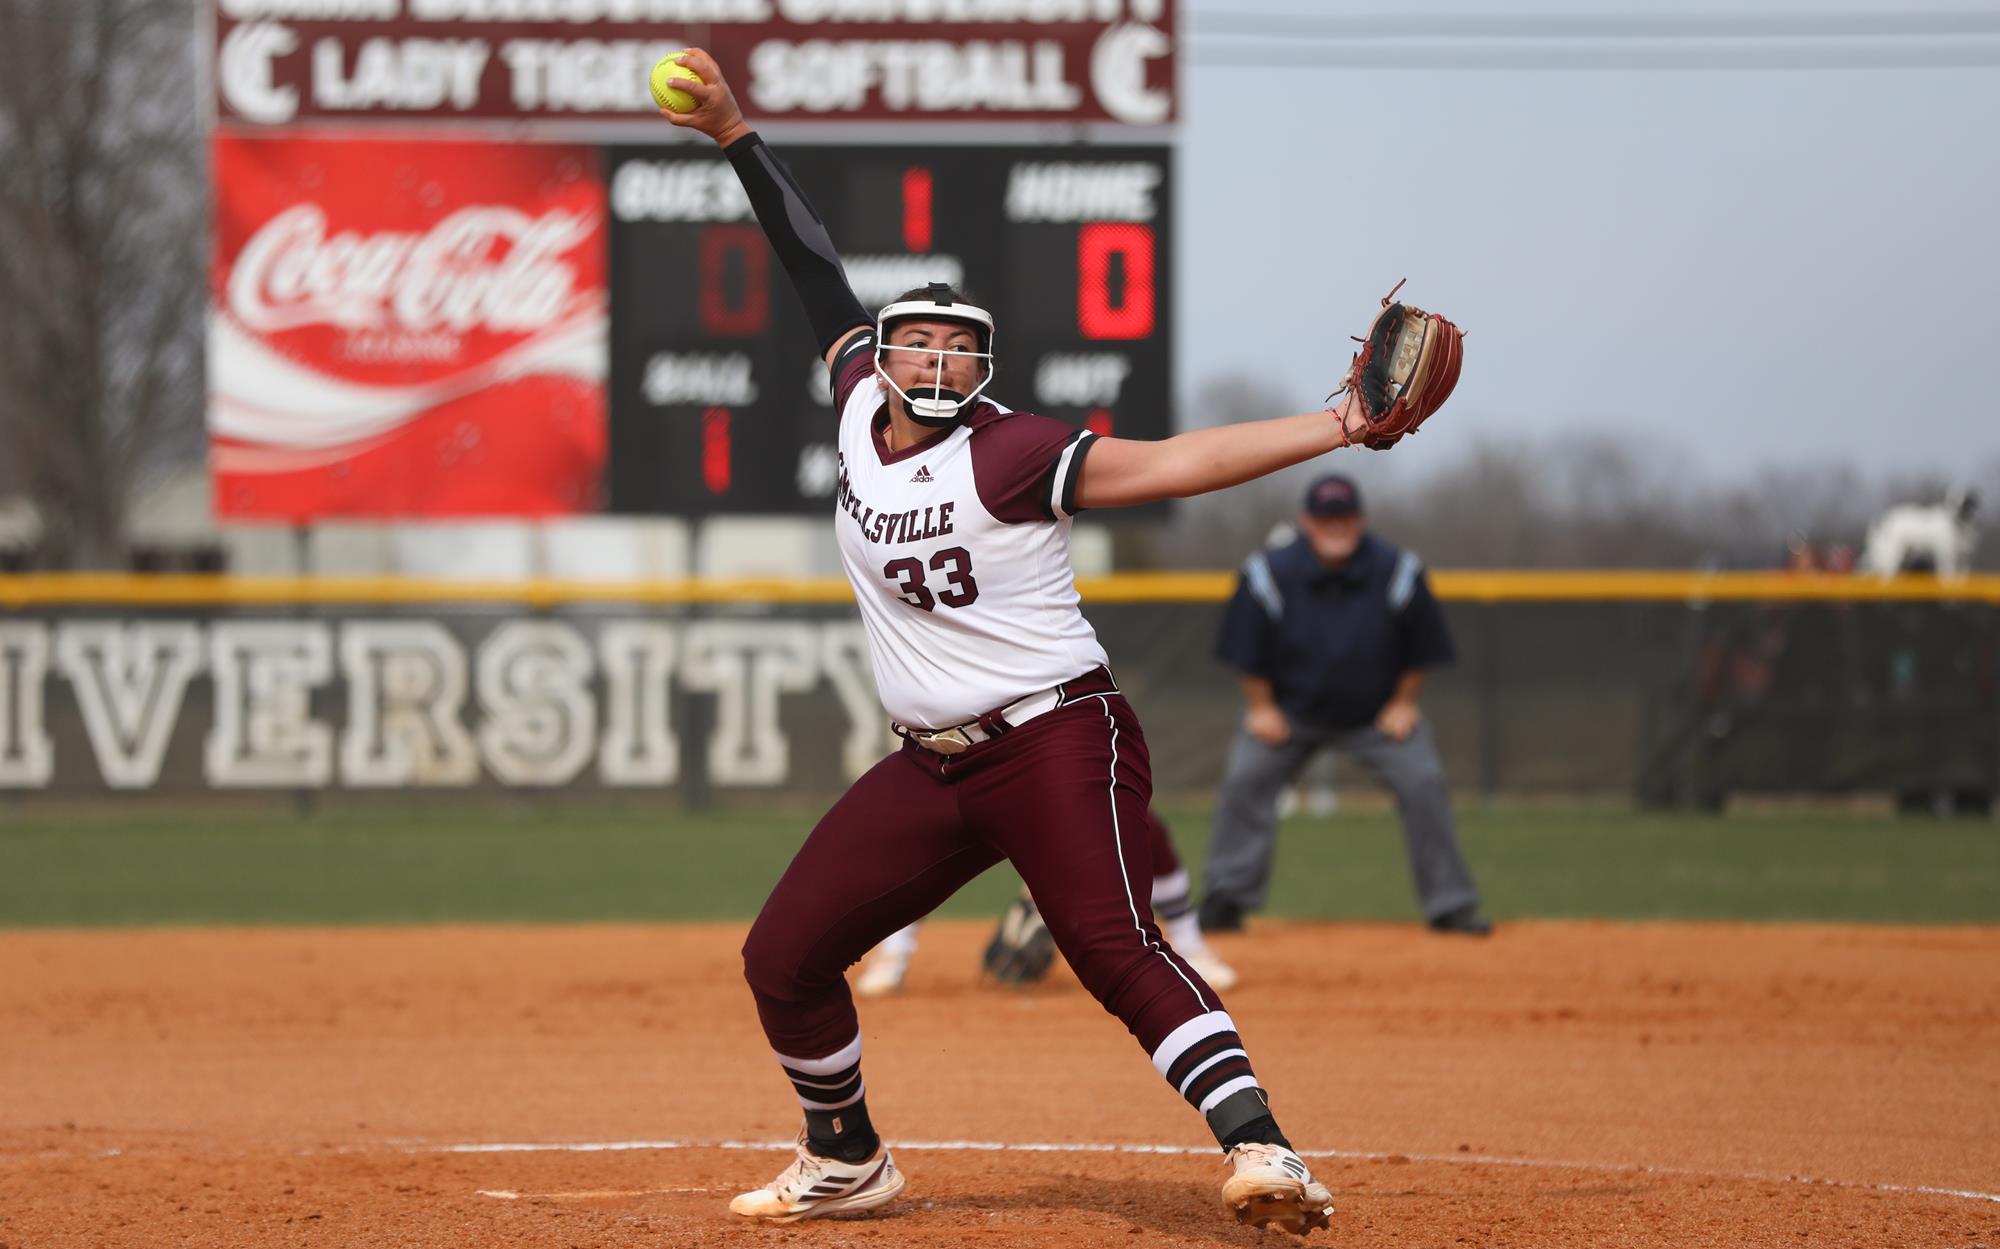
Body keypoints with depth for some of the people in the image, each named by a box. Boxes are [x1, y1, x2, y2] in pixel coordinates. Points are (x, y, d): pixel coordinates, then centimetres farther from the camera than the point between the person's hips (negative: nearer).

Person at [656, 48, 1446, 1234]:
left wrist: (1342, 425, -30)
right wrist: (735, 132, 19)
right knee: (783, 959, 8)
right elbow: (818, 268, 16)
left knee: (1117, 949, -27)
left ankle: (1261, 1147, -38)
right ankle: (846, 1162, 28)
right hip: (932, 768, 7)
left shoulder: (1008, 454, -12)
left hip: (1058, 739, -7)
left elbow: (1170, 464, -20)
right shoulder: (862, 413, 6)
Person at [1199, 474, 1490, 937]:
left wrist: (1404, 703, -4)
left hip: (1377, 712, 0)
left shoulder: (1398, 573, -18)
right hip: (1289, 709, 0)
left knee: (1423, 782, -12)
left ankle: (1451, 905, -1)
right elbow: (1247, 652, -6)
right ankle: (1225, 902, -4)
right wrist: (1261, 707, -5)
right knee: (1244, 780, -14)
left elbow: (1421, 647, -4)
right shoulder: (1270, 574, -20)